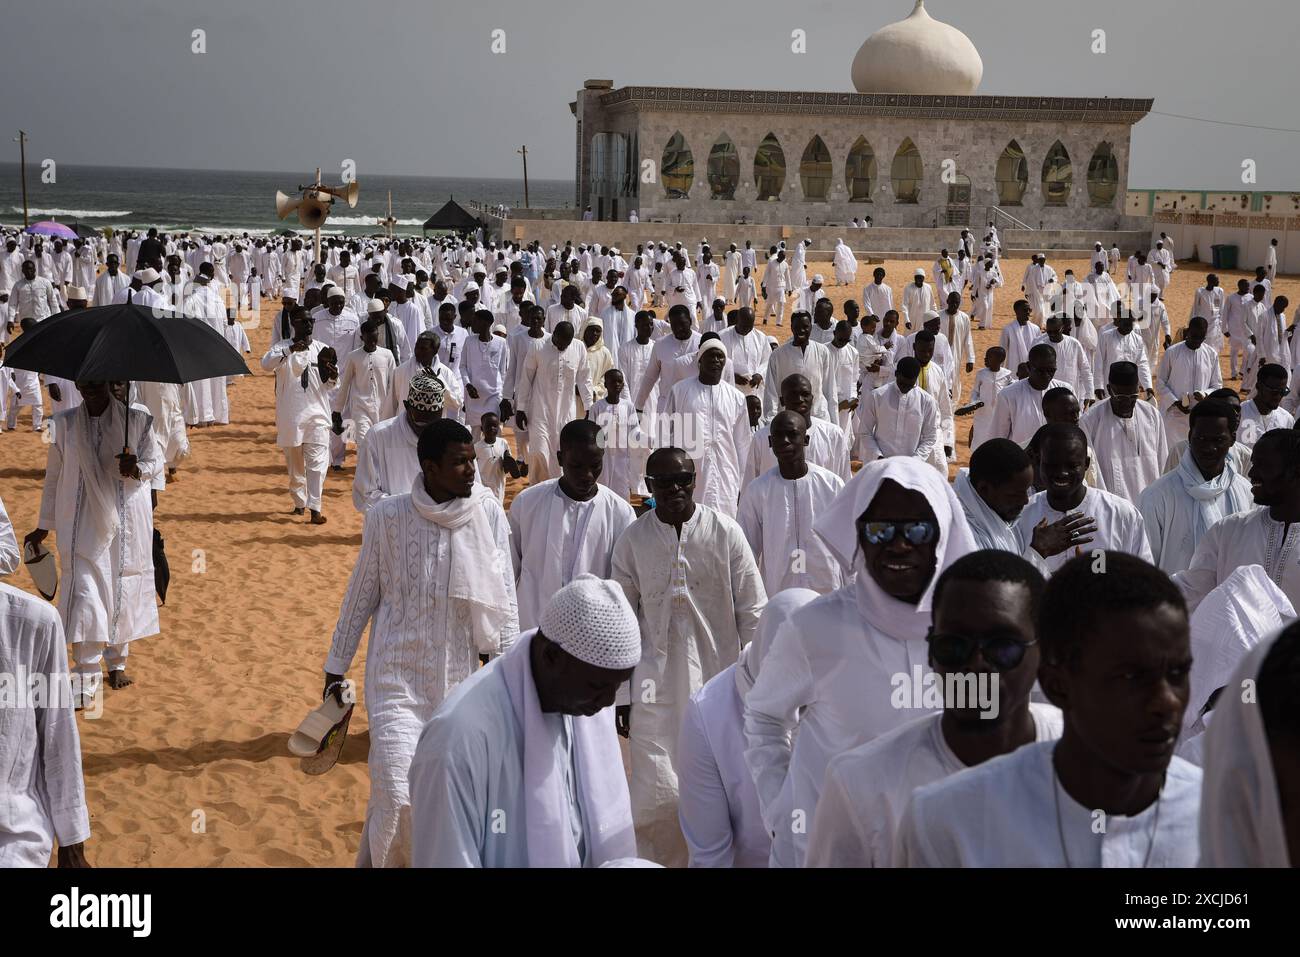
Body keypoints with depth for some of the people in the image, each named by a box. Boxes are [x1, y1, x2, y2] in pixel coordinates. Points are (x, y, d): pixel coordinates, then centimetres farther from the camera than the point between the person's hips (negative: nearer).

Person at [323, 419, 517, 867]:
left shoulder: (488, 513, -6)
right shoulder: (387, 516, -10)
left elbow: (504, 598, -1)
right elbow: (360, 596, 1)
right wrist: (335, 669, 6)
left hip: (458, 679, 2)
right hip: (397, 678, -2)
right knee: (398, 799, -10)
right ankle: (374, 860, 18)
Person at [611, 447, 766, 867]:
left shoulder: (726, 533, -2)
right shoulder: (632, 541, 1)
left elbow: (752, 612, 2)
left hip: (719, 682, 0)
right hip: (655, 688, 0)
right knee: (657, 797, -4)